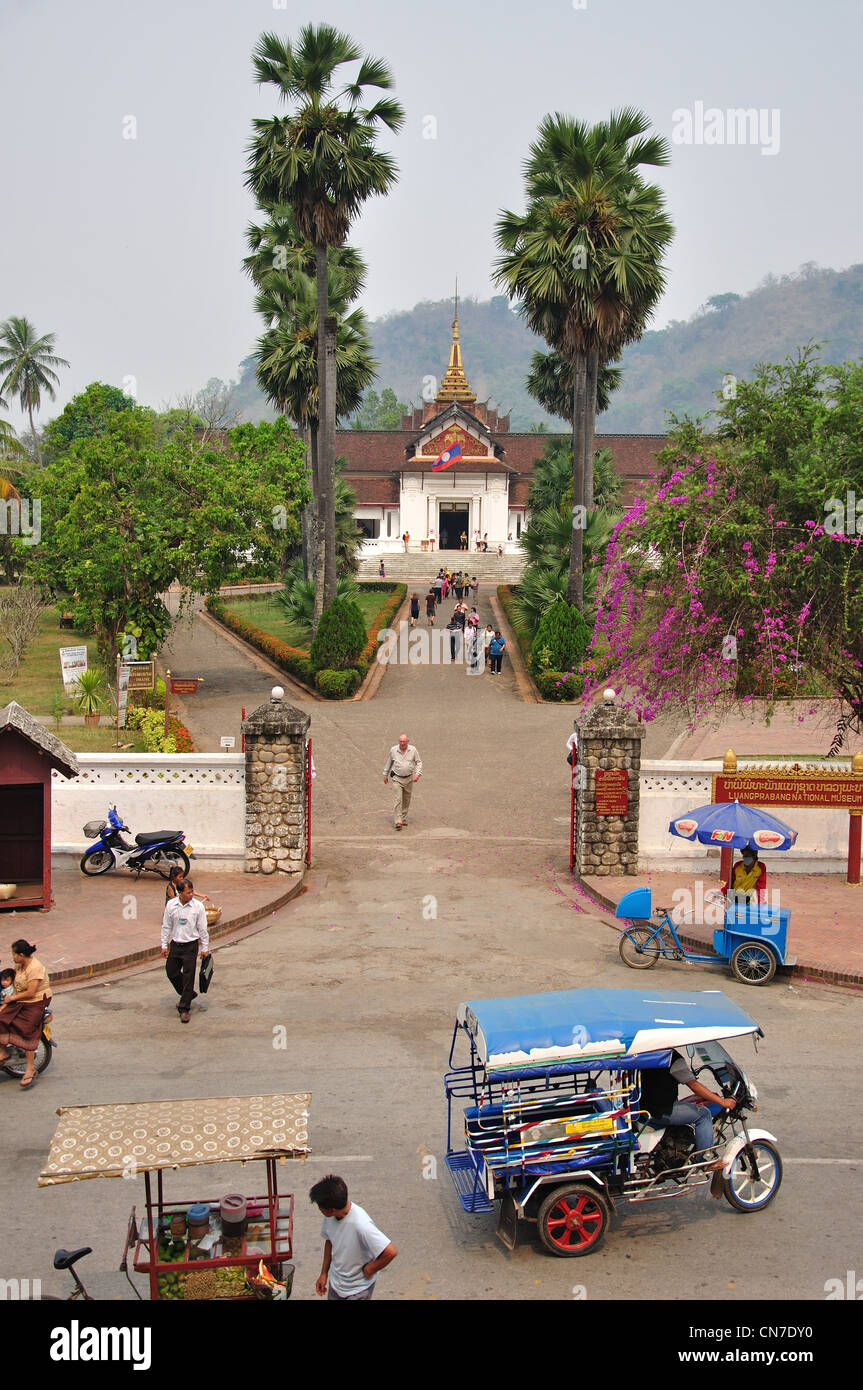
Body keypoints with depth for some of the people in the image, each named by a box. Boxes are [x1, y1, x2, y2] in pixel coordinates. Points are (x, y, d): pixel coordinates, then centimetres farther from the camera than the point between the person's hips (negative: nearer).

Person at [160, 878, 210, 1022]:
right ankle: (189, 994, 33)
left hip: (190, 945, -3)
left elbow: (202, 929, -2)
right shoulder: (171, 905, -2)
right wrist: (164, 945, 6)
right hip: (175, 944, 3)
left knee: (188, 976, -4)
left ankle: (184, 1008, 3)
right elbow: (166, 926, 7)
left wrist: (205, 948, 0)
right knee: (171, 972, 10)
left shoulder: (198, 906, -8)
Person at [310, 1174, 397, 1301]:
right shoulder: (330, 1216, -14)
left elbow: (391, 1252, -38)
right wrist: (324, 1273, 9)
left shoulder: (360, 1224, -37)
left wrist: (368, 1271, -23)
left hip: (357, 1291, -6)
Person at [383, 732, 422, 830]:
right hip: (397, 779, -2)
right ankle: (398, 822, -14)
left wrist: (417, 774, -12)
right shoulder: (393, 750, -7)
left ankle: (404, 818, 27)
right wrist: (385, 775, 15)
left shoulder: (413, 750, -7)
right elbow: (389, 762, 8)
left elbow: (419, 762, 2)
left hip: (409, 778, 2)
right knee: (398, 800, -11)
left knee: (406, 800, 12)